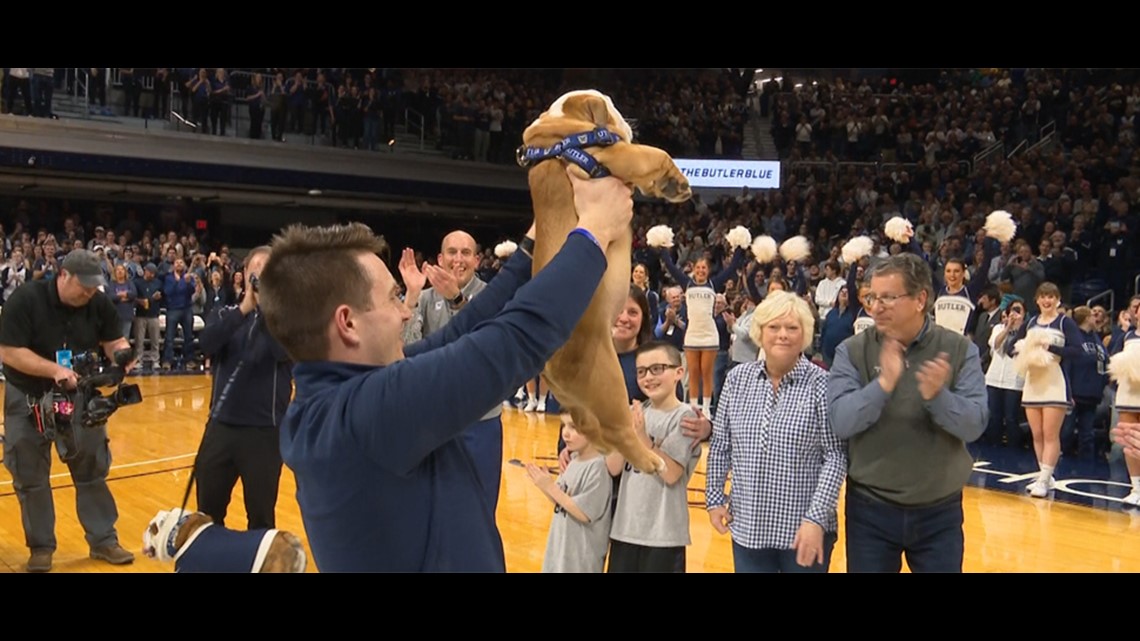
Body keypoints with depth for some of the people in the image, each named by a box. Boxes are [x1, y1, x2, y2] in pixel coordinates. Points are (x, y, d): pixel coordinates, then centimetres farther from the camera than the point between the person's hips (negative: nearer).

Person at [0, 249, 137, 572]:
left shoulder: (99, 303, -9)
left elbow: (114, 341, 0)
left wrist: (123, 355, -24)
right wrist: (55, 370, -33)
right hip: (29, 399, -3)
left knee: (92, 470, 7)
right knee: (31, 478, 7)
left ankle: (103, 540, 19)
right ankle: (41, 547, 22)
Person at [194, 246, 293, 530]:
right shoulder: (224, 314, 6)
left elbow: (285, 352, -20)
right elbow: (206, 344, -14)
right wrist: (244, 309, -23)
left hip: (265, 430, -3)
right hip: (221, 425, 3)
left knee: (261, 517, 7)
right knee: (208, 511, 14)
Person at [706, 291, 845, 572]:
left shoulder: (821, 384, -10)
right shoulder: (737, 379, 1)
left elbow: (836, 456, -11)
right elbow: (720, 446, 8)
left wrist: (817, 519, -15)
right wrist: (714, 498, 6)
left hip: (804, 529, -3)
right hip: (747, 527, 3)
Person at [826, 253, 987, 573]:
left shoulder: (960, 350, -3)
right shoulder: (853, 351, -6)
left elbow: (975, 424, -11)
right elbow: (840, 422, -16)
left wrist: (936, 396, -29)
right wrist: (882, 385, -31)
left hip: (940, 511, 1)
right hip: (870, 509, 0)